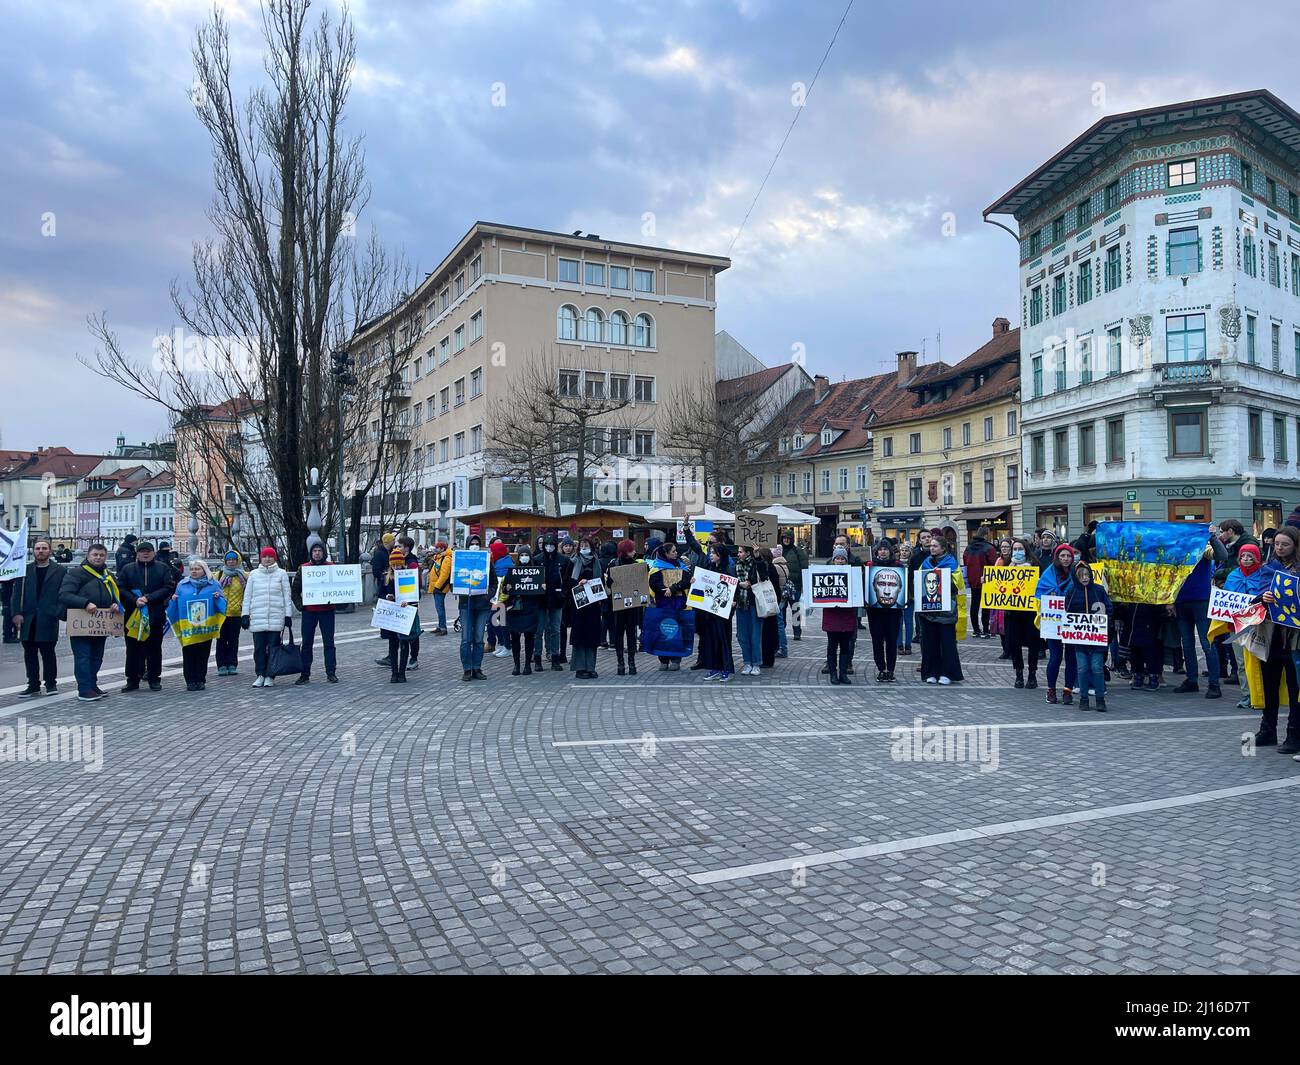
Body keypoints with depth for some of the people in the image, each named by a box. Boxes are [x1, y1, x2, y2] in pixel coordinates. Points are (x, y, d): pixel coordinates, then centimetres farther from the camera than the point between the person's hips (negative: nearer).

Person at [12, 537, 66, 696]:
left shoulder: (60, 571, 3)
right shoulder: (25, 570, 10)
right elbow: (17, 593, 6)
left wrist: (59, 613, -9)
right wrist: (17, 613, -5)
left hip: (48, 619, -3)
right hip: (28, 619, 3)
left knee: (48, 653, 0)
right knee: (29, 654, 8)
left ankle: (51, 684, 11)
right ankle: (33, 685, 17)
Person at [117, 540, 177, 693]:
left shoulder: (163, 568, 4)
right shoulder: (128, 569, 6)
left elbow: (169, 587, -6)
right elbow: (120, 588, 0)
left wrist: (148, 598, -15)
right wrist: (135, 600, -16)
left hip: (156, 616, -1)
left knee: (154, 648, 7)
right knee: (133, 648, 5)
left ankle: (154, 679, 16)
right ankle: (133, 679, 13)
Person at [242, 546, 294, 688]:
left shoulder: (281, 574, 6)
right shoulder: (254, 574, 11)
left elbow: (287, 595, 5)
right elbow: (247, 596, 12)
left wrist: (288, 615, 0)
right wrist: (245, 614, 5)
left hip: (276, 617, -1)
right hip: (257, 617, 2)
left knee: (273, 648, -1)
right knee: (259, 648, 1)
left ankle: (270, 676, 5)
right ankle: (260, 675, 8)